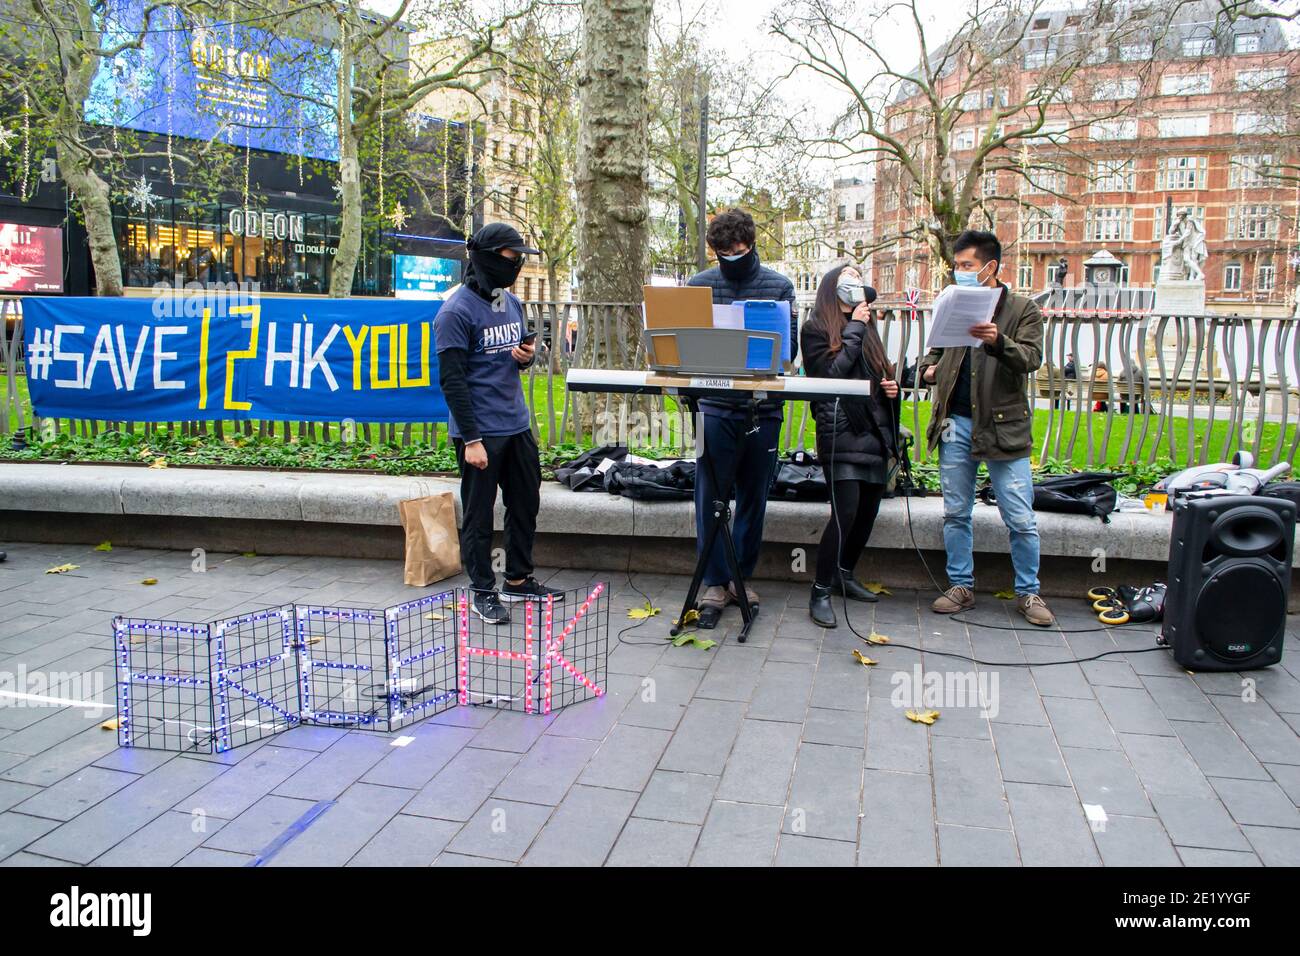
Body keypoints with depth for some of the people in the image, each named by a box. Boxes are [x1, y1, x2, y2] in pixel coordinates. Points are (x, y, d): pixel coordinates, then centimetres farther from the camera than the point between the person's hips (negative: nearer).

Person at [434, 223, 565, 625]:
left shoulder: (512, 302, 11)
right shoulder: (456, 312, -13)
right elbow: (452, 380, -16)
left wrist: (527, 355, -2)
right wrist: (471, 439, -19)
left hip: (518, 426, 8)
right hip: (481, 432, -8)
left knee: (526, 504, 15)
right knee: (479, 515, 3)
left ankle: (518, 579, 30)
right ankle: (483, 592, 16)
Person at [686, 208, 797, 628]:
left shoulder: (779, 286, 6)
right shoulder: (700, 284, 5)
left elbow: (790, 347, 3)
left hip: (763, 407, 1)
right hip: (716, 405, -1)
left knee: (753, 498, 10)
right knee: (711, 496, -2)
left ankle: (742, 577, 24)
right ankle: (716, 583, 9)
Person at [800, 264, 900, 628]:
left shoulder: (867, 328, 21)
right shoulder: (816, 329, 1)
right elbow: (830, 374, -13)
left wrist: (892, 387, 9)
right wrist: (853, 329, -6)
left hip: (875, 433, 7)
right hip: (841, 432, -7)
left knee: (868, 512, 10)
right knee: (845, 513, -15)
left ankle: (844, 576, 28)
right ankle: (821, 593, -7)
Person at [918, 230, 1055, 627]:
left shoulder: (1022, 310, 0)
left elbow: (1032, 357, -12)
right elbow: (935, 349, 23)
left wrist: (998, 341, -31)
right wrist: (929, 369, 0)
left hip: (1003, 425, -4)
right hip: (956, 422, 4)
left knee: (1021, 519, 0)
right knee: (955, 513, 10)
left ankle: (1028, 592, 16)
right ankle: (961, 586, 23)